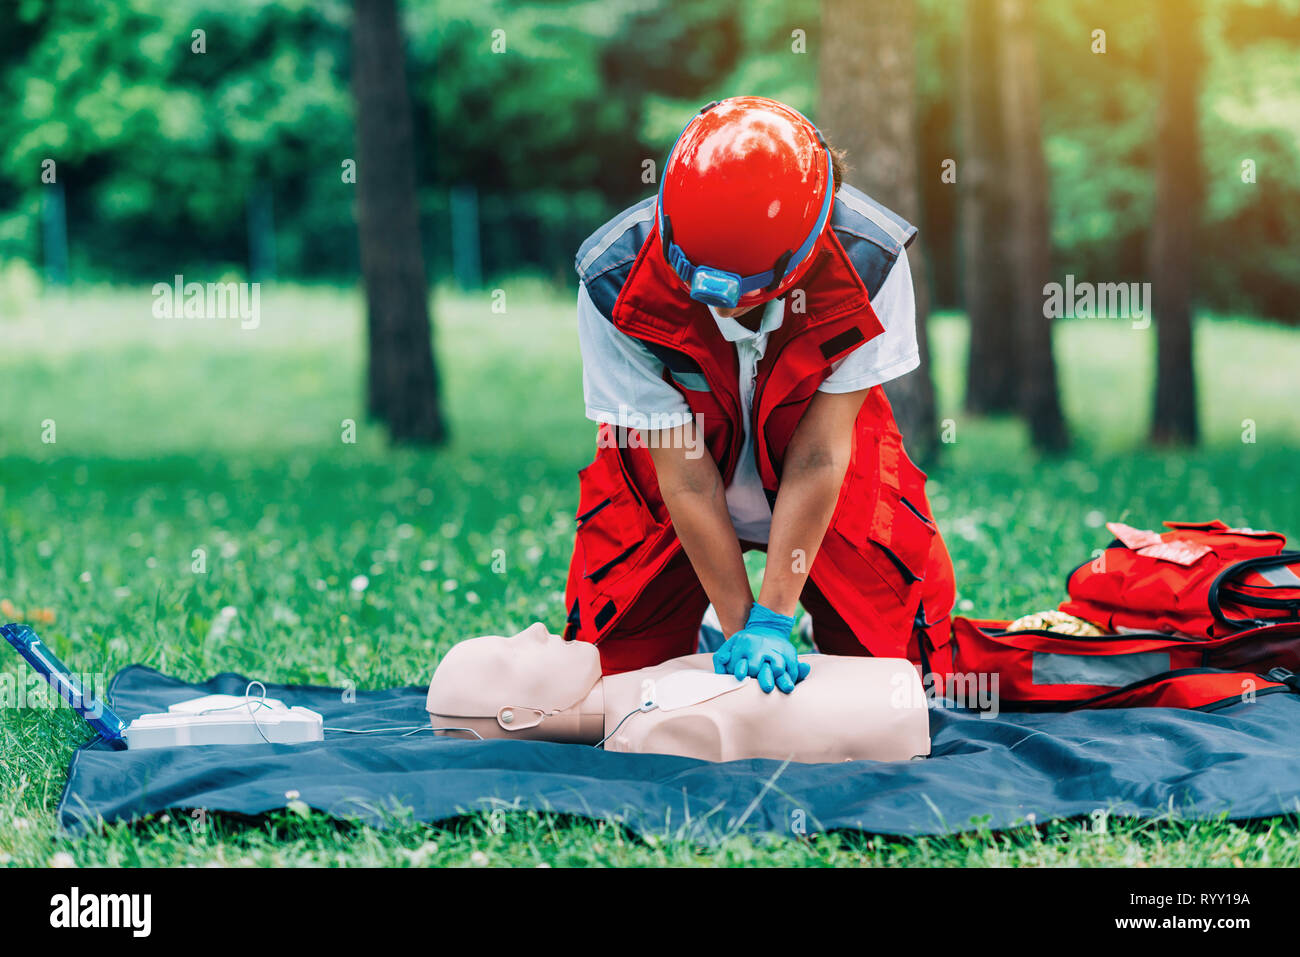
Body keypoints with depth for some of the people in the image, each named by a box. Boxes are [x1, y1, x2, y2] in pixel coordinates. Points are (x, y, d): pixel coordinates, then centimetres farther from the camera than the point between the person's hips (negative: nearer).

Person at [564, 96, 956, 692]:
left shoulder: (869, 262, -30)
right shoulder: (615, 284, -31)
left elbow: (818, 453, -26)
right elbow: (683, 471, -25)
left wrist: (770, 622, -27)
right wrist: (738, 628, -24)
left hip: (833, 500, 0)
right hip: (666, 508, 0)